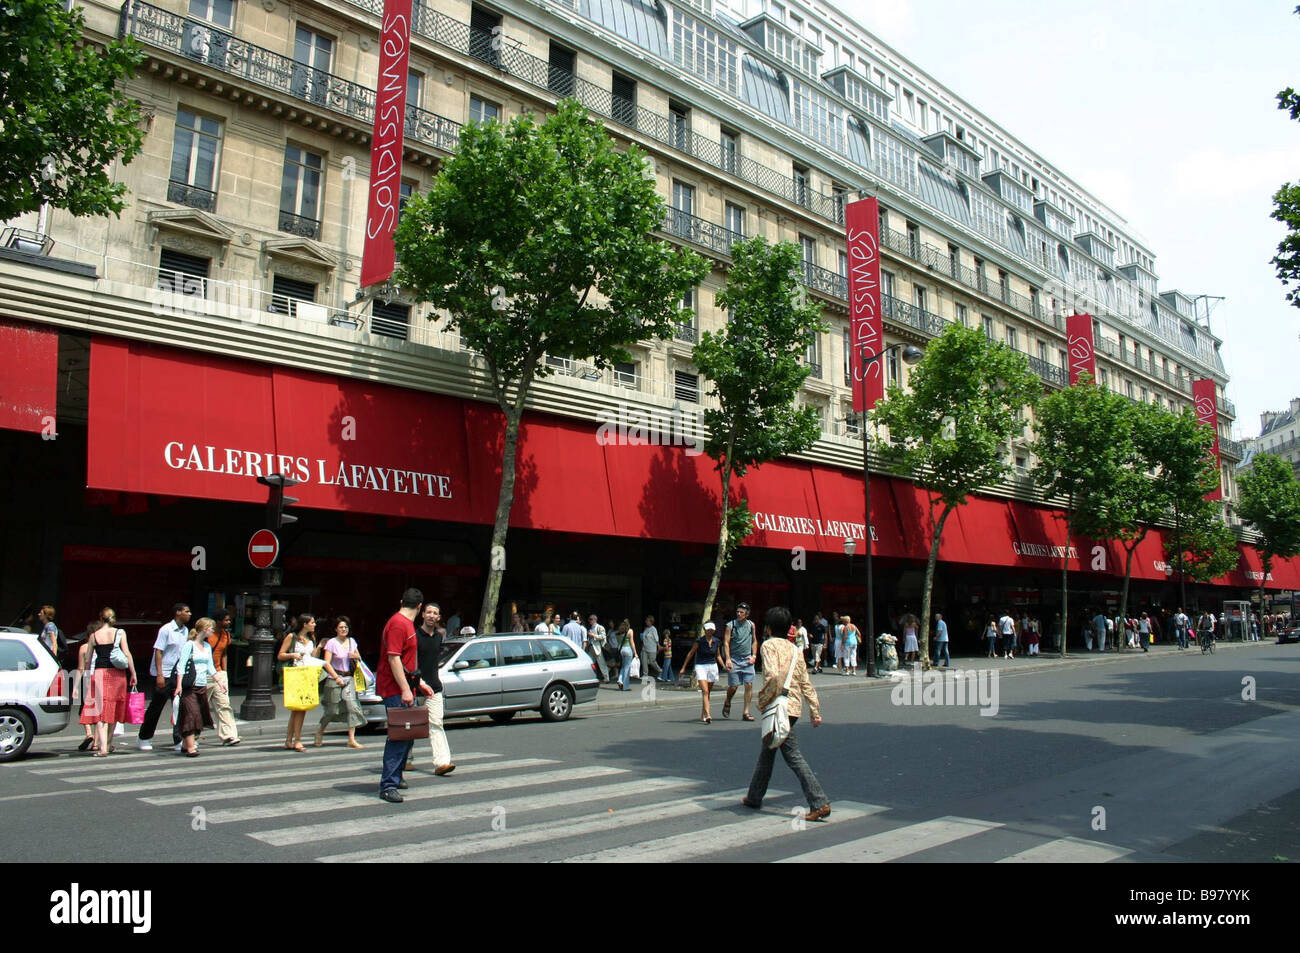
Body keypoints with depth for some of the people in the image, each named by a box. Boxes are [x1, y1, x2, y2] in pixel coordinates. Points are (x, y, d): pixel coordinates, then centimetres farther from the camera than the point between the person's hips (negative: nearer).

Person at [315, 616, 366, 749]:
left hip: (349, 678, 4)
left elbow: (359, 657, 23)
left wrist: (356, 656, -1)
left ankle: (352, 739, -8)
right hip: (334, 679, -4)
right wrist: (336, 678, -18)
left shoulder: (351, 641, 11)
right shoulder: (331, 643, -5)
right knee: (332, 709, 2)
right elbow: (327, 663, -10)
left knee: (352, 706, -8)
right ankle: (320, 731, 29)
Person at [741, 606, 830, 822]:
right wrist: (815, 710, 12)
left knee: (793, 756, -2)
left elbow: (773, 676, -23)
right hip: (794, 706, 8)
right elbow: (806, 683, 12)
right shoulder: (794, 649, 14)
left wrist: (763, 700, -11)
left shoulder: (769, 645, -8)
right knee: (766, 751, 15)